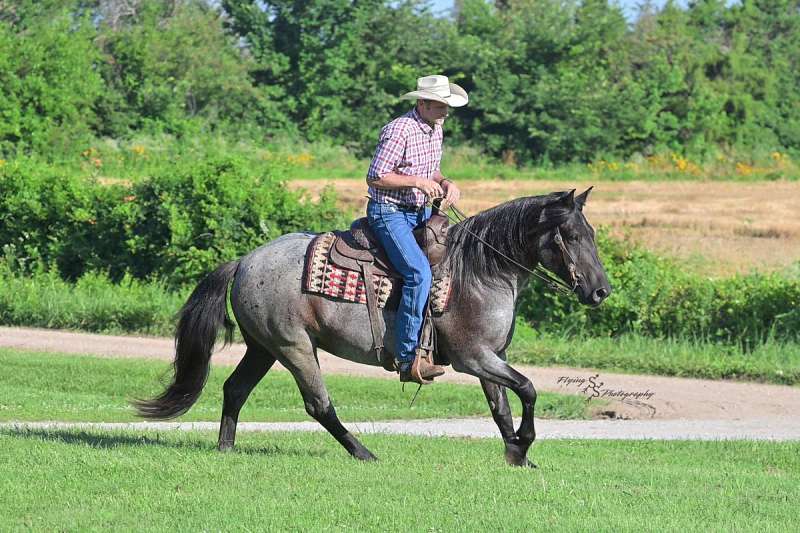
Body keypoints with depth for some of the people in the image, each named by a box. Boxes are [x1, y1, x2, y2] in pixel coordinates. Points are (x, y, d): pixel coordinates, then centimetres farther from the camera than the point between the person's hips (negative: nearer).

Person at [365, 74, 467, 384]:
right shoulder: (399, 131, -18)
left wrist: (444, 183, -1)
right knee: (419, 272, -26)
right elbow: (375, 178, -19)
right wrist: (418, 181, -21)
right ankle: (407, 359, -27)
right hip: (389, 212, -10)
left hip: (421, 212, 10)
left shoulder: (435, 129, 10)